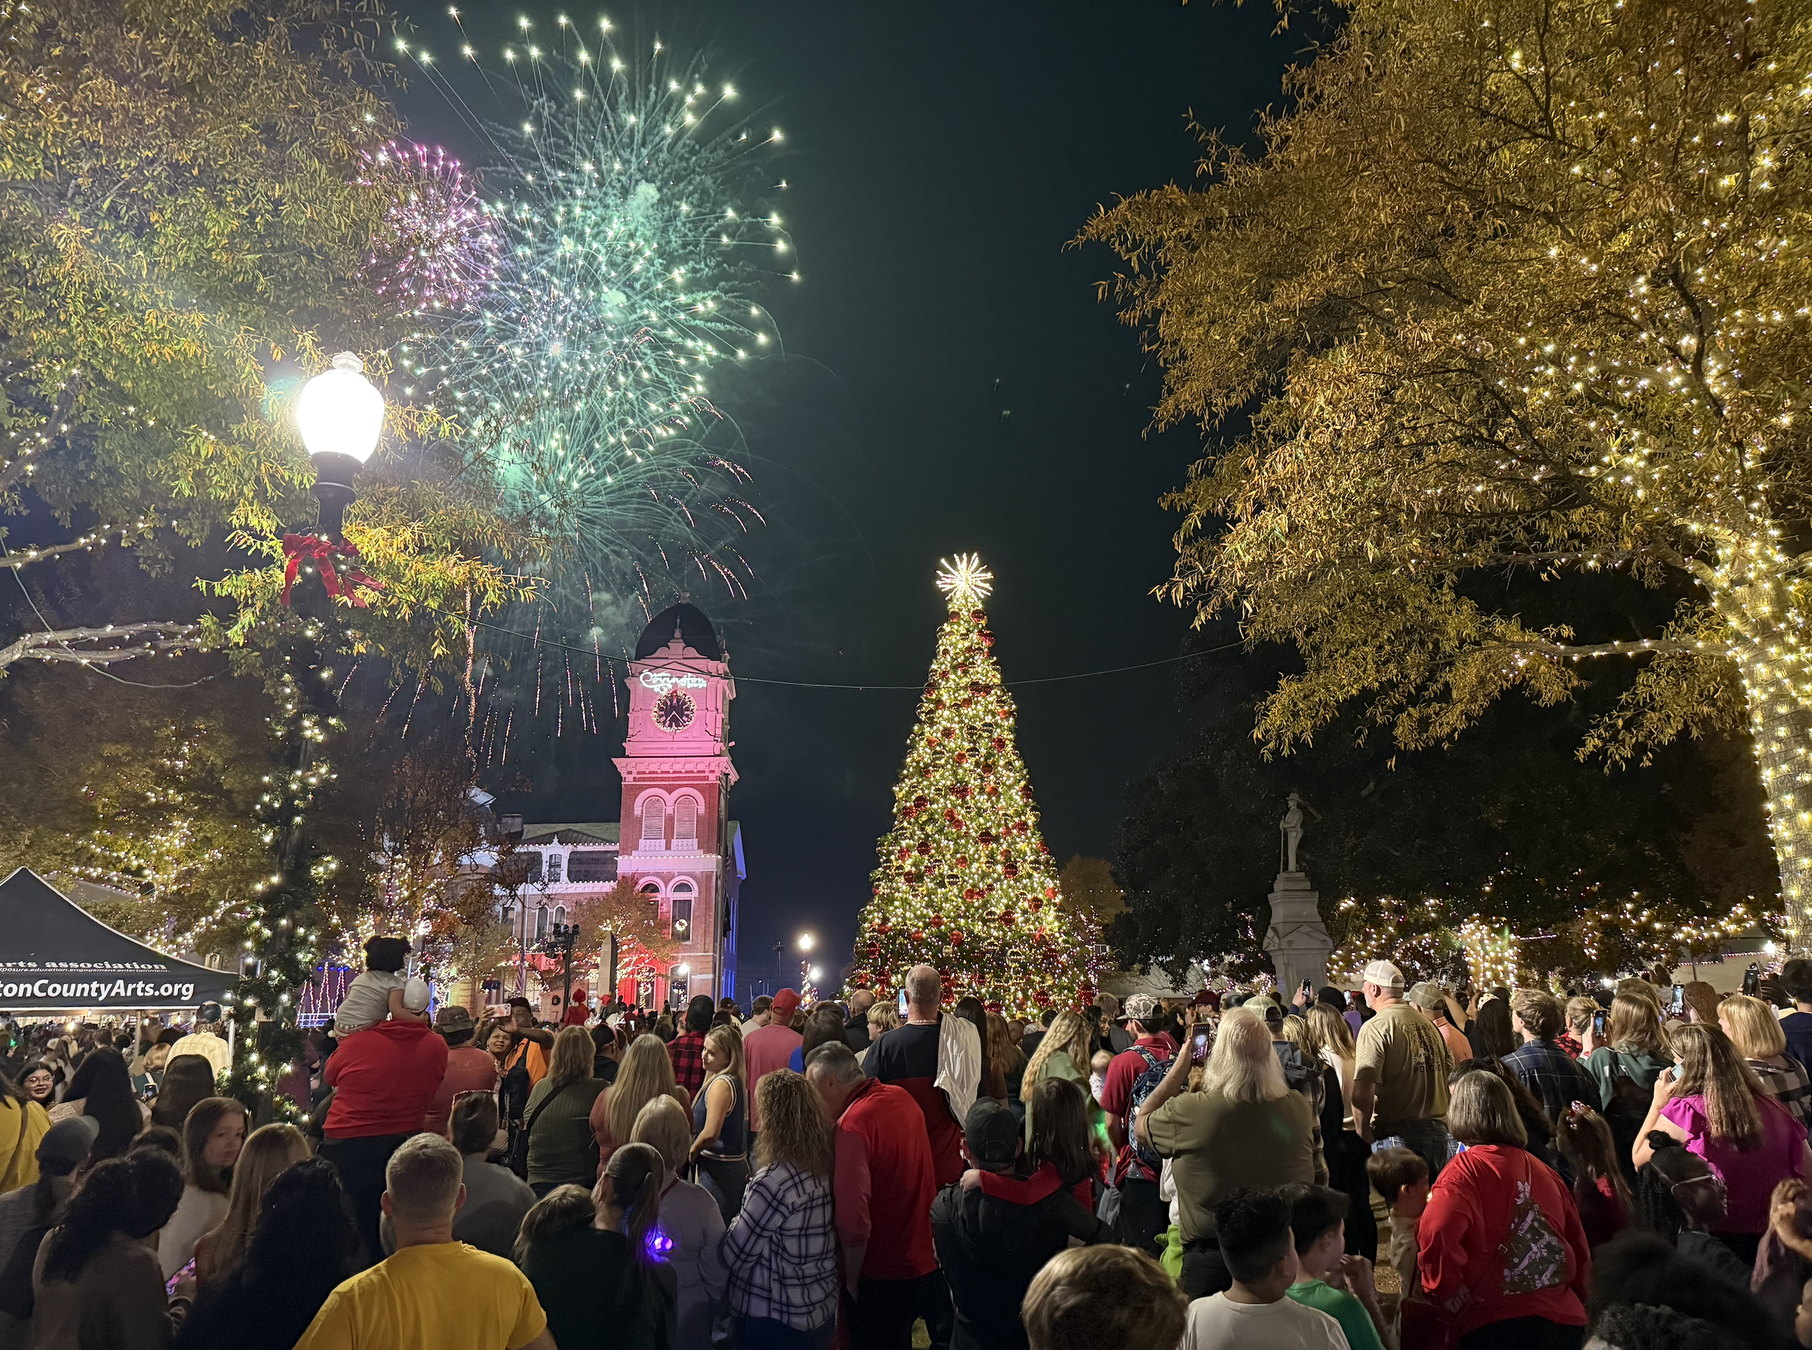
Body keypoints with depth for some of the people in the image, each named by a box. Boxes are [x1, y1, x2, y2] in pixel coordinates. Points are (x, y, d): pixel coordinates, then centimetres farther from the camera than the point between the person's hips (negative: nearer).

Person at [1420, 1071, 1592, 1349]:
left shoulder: (1464, 1169, -8)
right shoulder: (1546, 1173, 11)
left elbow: (1434, 1235, -23)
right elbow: (1580, 1251, 16)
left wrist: (1452, 1299, -9)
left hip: (1494, 1325, -6)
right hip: (1566, 1322, 6)